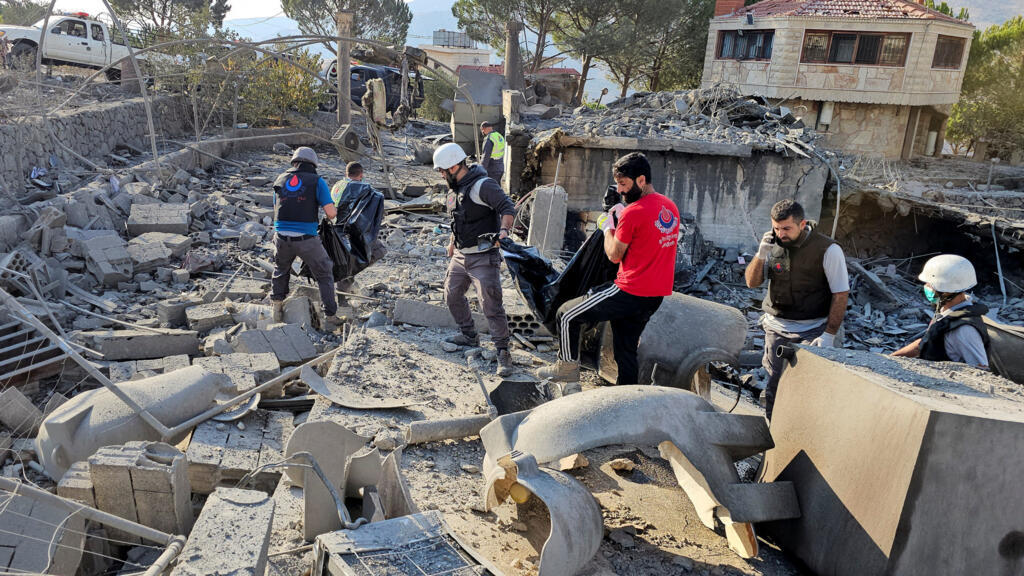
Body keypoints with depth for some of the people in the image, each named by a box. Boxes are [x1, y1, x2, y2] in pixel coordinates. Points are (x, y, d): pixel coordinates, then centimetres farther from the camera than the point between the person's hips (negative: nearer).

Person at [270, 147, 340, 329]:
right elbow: (331, 213, -7)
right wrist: (334, 211, 16)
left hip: (282, 237, 4)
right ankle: (329, 317, 11)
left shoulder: (280, 180, 15)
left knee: (280, 271, 32)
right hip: (307, 239, -4)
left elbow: (277, 210, 21)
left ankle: (277, 306, 36)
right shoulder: (317, 181, 1)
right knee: (324, 275, 13)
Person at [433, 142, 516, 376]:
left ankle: (503, 352, -3)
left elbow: (507, 207, -24)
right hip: (460, 256, 9)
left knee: (491, 304, -11)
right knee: (452, 296, 16)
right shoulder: (454, 189, 12)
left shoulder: (482, 185, -16)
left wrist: (504, 230, -39)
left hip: (483, 257, -9)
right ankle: (469, 335, 36)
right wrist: (453, 242, 30)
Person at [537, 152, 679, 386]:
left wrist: (608, 227, 6)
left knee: (566, 315, 4)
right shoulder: (670, 207, 9)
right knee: (626, 349, 20)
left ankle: (568, 367, 18)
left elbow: (614, 255, -11)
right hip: (656, 296, 9)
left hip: (630, 292, -9)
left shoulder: (633, 212, -18)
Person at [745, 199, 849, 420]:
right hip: (776, 327, 4)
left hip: (812, 331, -4)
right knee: (774, 387, 5)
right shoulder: (772, 244, 3)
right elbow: (752, 282, 7)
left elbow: (841, 294, -8)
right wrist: (761, 255, -12)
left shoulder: (828, 250, -10)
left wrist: (829, 335, -14)